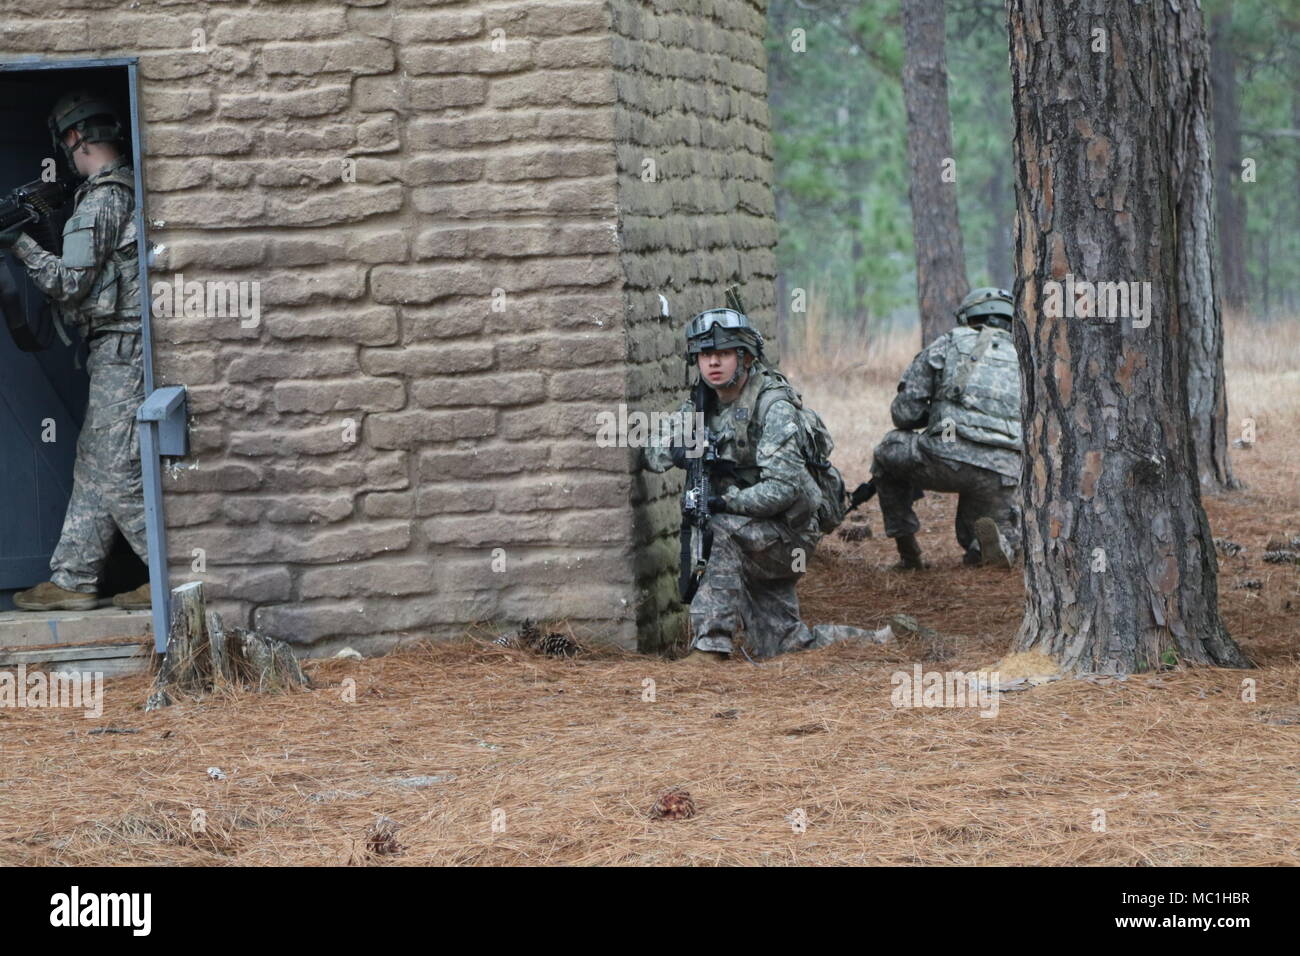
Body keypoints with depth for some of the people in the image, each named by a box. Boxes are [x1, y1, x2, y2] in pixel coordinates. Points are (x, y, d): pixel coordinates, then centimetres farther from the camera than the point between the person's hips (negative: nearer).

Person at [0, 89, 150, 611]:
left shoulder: (101, 201, -14)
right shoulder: (133, 189, 14)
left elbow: (70, 283, -13)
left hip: (120, 348, -9)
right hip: (125, 348, 9)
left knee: (116, 471, -6)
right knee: (93, 468, 11)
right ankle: (72, 580, 12)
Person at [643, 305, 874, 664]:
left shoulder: (773, 407, -18)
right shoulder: (702, 406, 4)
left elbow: (783, 488, -27)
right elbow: (654, 454, 1)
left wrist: (725, 503, -32)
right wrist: (679, 450, -21)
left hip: (786, 535, -8)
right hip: (751, 537, 8)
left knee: (721, 533, -34)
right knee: (781, 644, 7)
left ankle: (711, 643, -34)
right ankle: (872, 641, 27)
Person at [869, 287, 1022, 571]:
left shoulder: (947, 345, 14)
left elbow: (904, 413, 10)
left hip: (947, 461, -2)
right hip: (1002, 474, 2)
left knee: (888, 453, 29)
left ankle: (908, 553, 22)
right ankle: (994, 544, -14)